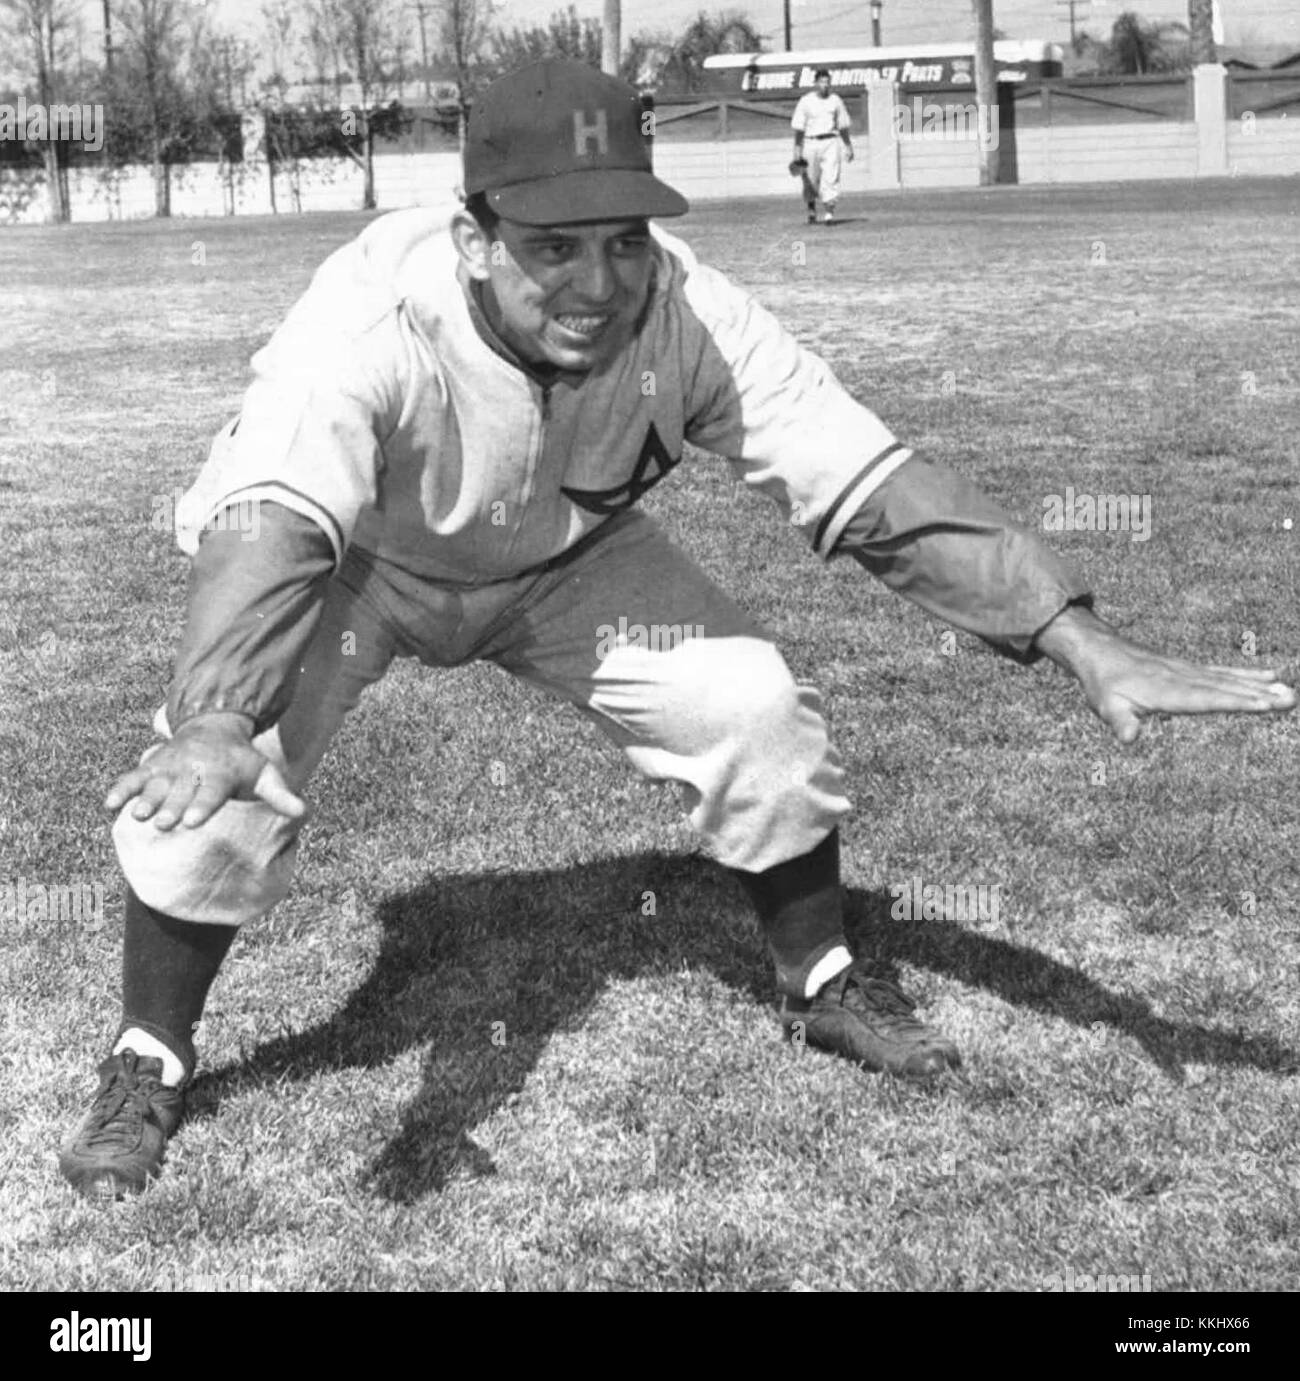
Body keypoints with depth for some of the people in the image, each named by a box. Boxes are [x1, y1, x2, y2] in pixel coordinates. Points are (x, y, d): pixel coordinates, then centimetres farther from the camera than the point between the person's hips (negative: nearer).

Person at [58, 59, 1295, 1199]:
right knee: (218, 787, -24)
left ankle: (821, 984, 14)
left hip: (561, 554, 3)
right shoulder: (373, 313, -40)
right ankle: (149, 1062, 4)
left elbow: (869, 488, -31)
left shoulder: (683, 313, -30)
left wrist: (1086, 648, -40)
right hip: (355, 561, -2)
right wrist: (207, 724, -75)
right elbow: (272, 520, -55)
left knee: (756, 709, -13)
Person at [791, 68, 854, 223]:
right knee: (810, 179, 6)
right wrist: (797, 148, -8)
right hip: (811, 142, -1)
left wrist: (848, 147, 13)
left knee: (831, 177, -13)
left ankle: (829, 212, -16)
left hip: (831, 142, 1)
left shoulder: (835, 100, 8)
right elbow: (798, 127, -2)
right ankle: (811, 209, 28)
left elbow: (843, 125, 14)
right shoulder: (806, 101, 0)